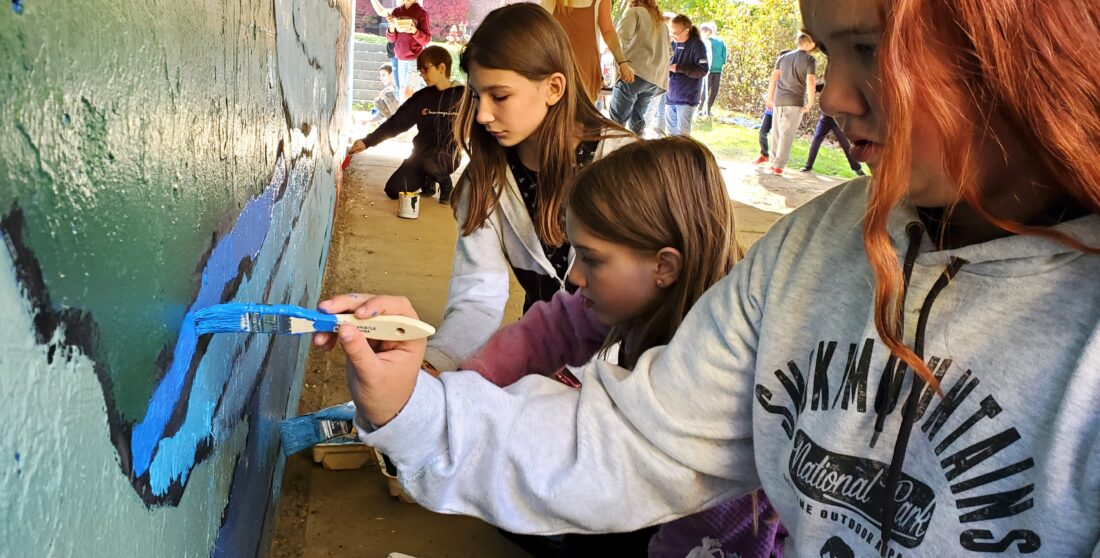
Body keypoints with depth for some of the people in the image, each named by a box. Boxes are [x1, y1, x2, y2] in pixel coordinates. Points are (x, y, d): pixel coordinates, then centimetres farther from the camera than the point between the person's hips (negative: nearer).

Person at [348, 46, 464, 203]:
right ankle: (429, 180, 21)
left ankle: (444, 182, -4)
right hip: (422, 156, 5)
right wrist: (367, 142, -4)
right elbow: (397, 122, 3)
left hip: (448, 155, -5)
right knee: (393, 190, -7)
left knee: (429, 160, -38)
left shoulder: (463, 95, -8)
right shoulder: (422, 97, 3)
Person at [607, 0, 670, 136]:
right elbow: (669, 52, 21)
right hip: (656, 78, 6)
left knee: (617, 122, -6)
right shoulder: (662, 24, 29)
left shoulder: (634, 12, 10)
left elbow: (622, 37, -7)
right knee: (636, 122, 10)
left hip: (636, 72, -6)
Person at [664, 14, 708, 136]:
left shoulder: (696, 44, -10)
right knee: (671, 133, 11)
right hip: (670, 96, 7)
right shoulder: (674, 43, 8)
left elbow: (703, 70, -14)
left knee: (682, 134, -6)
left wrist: (679, 68, -19)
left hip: (687, 98, -6)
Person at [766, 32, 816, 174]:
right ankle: (779, 165, -5)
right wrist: (810, 103, -6)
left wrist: (770, 97, 15)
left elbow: (773, 77, 10)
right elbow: (810, 82, -13)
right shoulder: (810, 60, -3)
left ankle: (774, 162, 19)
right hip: (795, 102, -5)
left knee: (777, 132, 14)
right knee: (787, 134, -2)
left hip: (779, 100, 5)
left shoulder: (783, 57, 14)